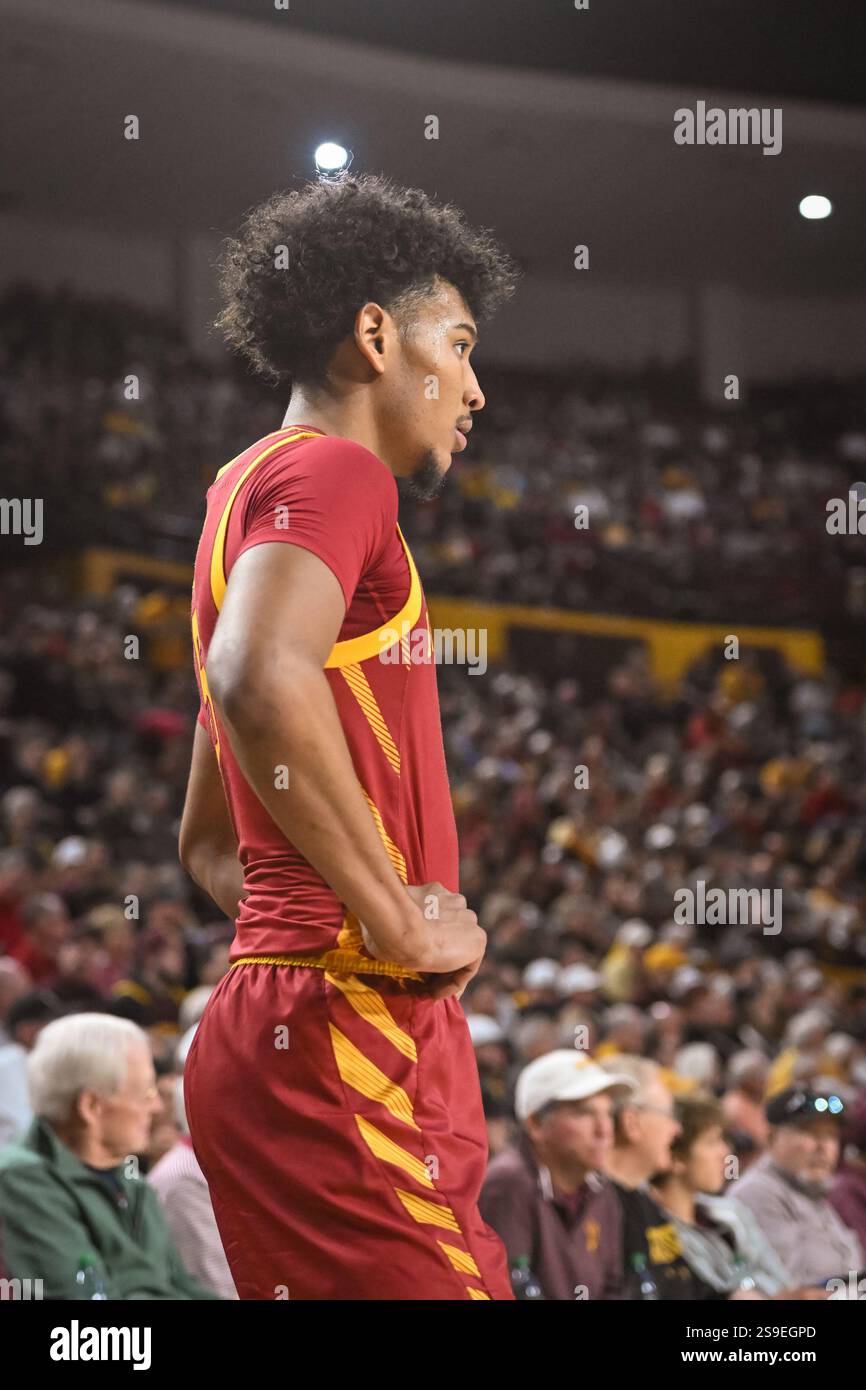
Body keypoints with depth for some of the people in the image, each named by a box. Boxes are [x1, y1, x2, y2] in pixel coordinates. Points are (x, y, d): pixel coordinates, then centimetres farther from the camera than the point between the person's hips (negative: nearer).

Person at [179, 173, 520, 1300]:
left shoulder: (248, 492, 26)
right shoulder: (333, 470, -5)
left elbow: (208, 846, 32)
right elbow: (260, 678, -28)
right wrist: (399, 916, -21)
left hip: (272, 1029, 10)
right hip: (349, 1043, -10)